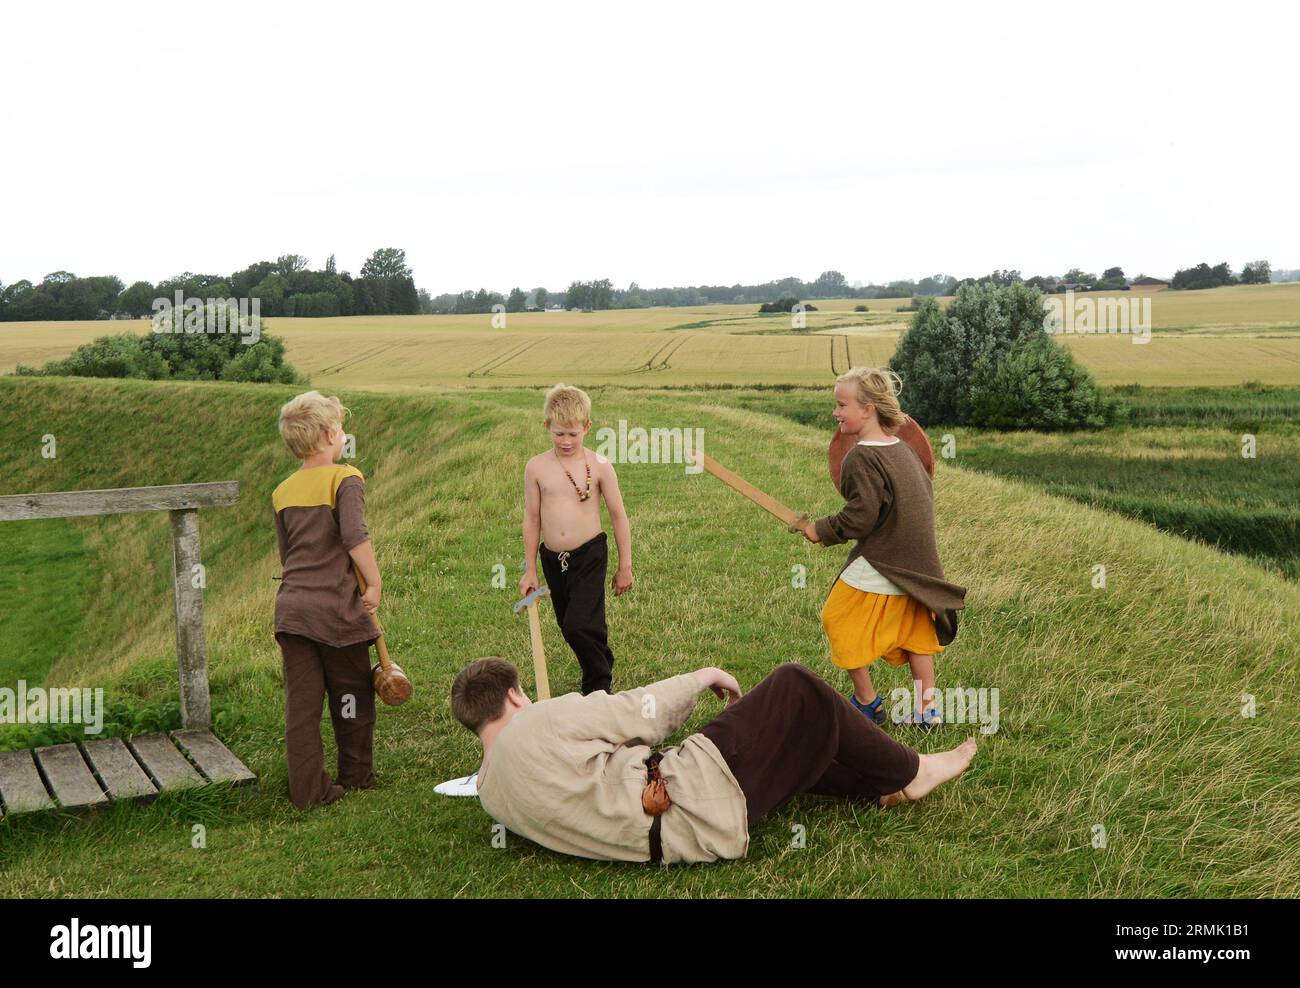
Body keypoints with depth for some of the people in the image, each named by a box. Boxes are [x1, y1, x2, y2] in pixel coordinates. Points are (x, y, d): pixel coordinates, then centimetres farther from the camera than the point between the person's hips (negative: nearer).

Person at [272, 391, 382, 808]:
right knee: (351, 693, 13)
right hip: (337, 606, -5)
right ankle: (357, 775, 26)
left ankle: (308, 789, 8)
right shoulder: (345, 479, -7)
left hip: (291, 606, 5)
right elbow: (355, 536, -21)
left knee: (301, 701, 6)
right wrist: (375, 585, -15)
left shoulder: (282, 492, 13)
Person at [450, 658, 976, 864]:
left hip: (684, 831, 9)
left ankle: (882, 786, 22)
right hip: (699, 795, -9)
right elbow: (642, 715, -8)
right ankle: (906, 772, 16)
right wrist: (700, 677, 6)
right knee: (795, 688, 3)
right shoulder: (536, 724, -17)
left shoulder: (490, 791, 9)